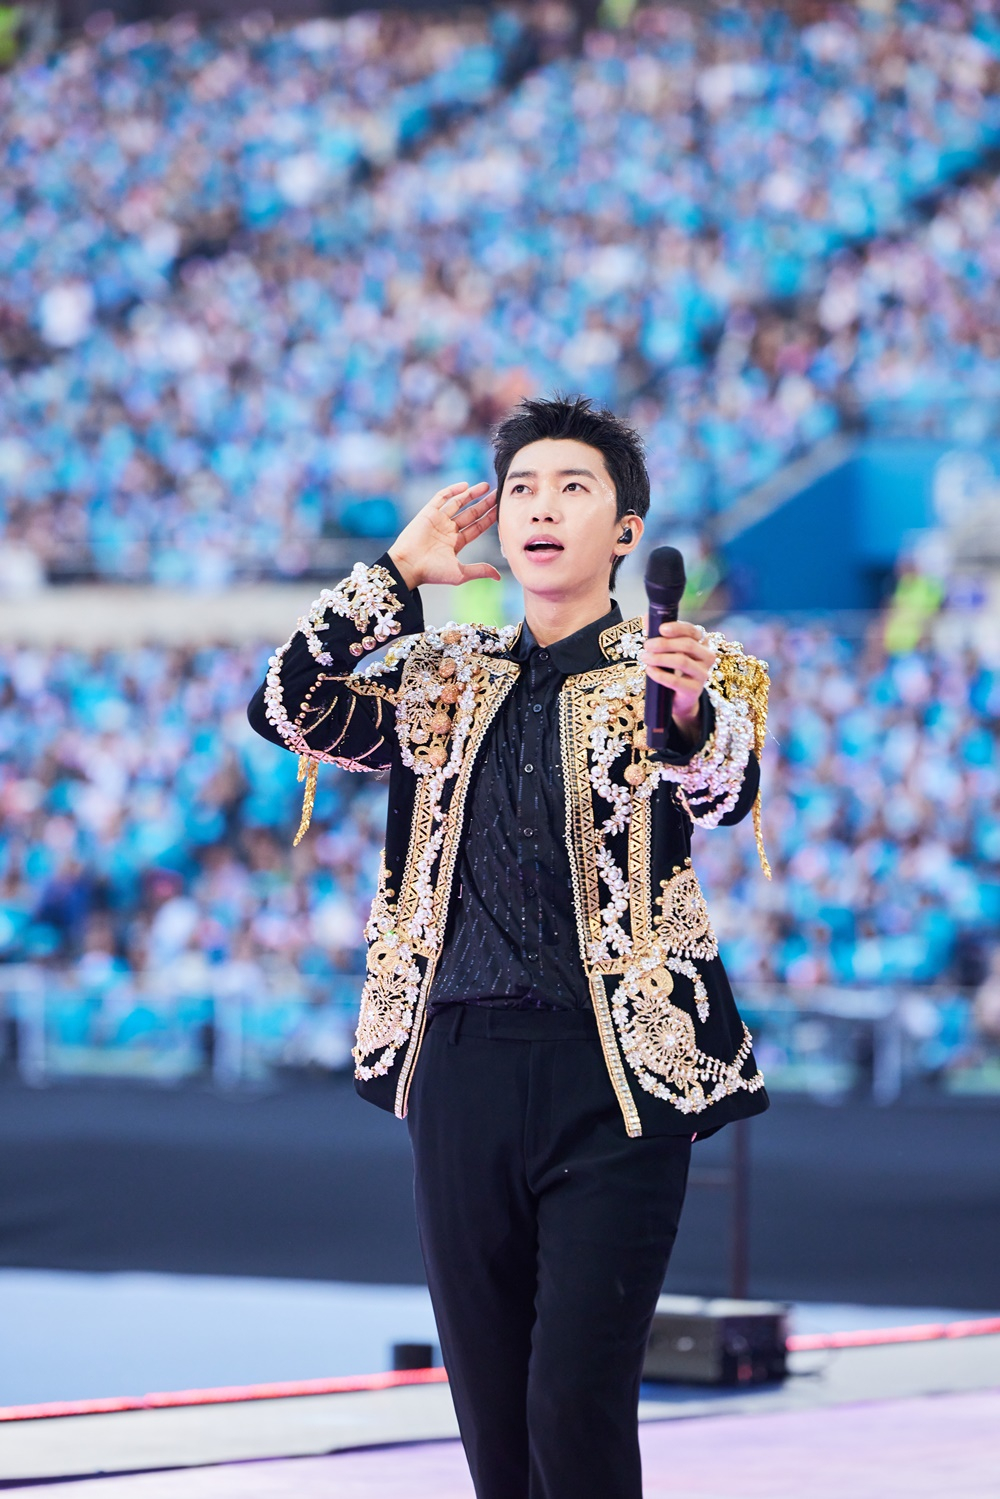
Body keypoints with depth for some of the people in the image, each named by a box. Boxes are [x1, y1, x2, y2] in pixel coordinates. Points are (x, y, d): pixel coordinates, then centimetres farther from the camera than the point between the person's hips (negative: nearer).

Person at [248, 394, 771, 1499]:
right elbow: (286, 711, 4)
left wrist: (690, 715, -40)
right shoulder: (442, 683, 16)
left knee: (577, 1407, -12)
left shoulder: (685, 677, 4)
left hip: (612, 1072, -4)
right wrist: (397, 572, 3)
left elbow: (722, 792, -17)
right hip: (462, 1065, 4)